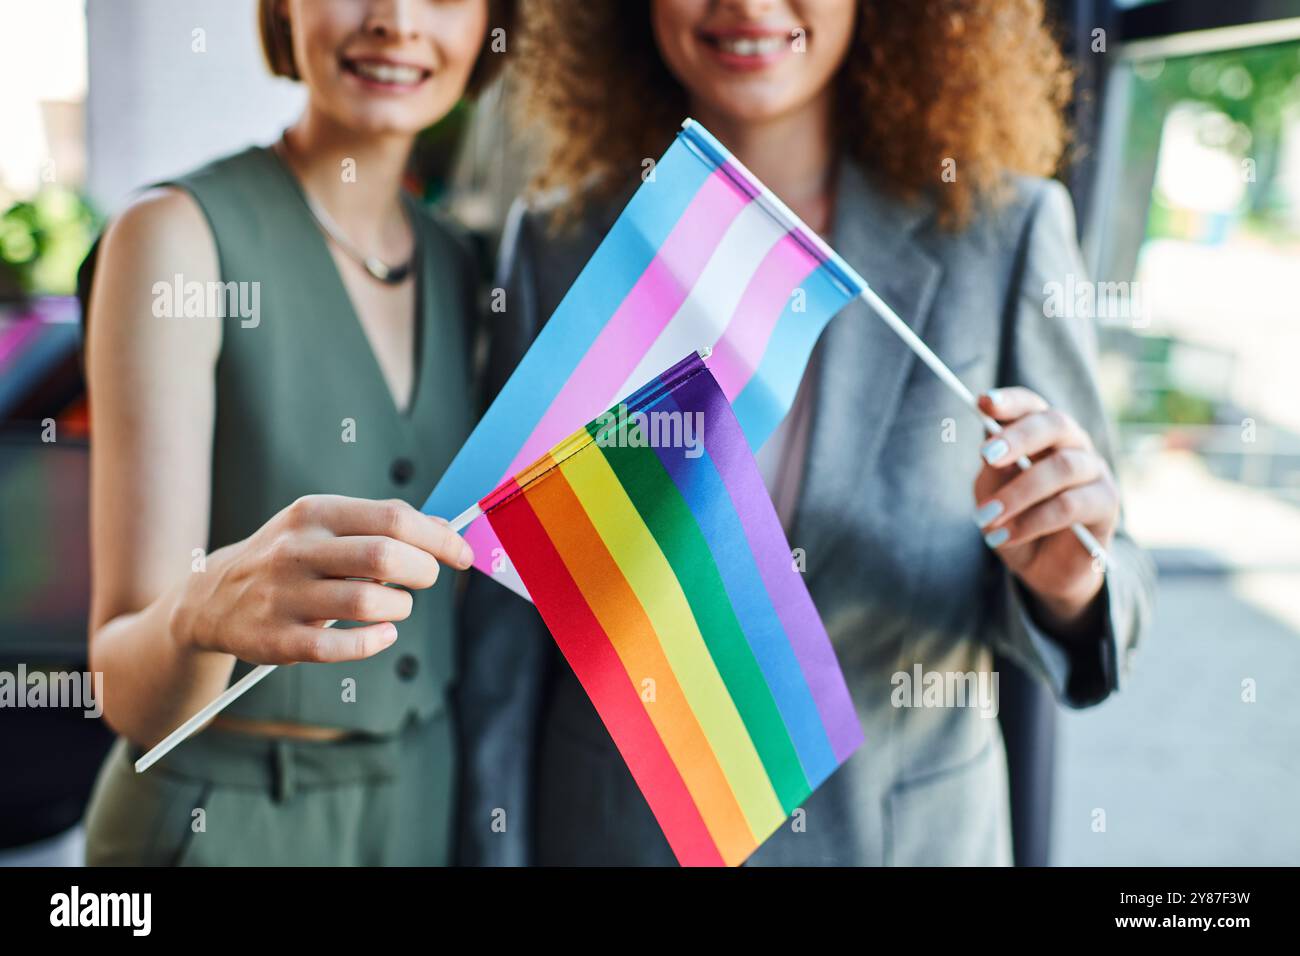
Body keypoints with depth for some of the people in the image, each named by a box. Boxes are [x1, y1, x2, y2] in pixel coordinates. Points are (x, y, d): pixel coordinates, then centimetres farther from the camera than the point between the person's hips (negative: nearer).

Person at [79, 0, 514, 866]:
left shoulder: (457, 265, 2)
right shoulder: (179, 234, -14)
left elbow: (449, 593, 8)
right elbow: (130, 695, -20)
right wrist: (208, 607, -38)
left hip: (429, 802, 5)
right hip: (223, 819, -5)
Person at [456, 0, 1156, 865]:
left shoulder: (1006, 232, -11)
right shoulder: (559, 242, -8)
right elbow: (510, 600, -5)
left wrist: (1067, 587, -26)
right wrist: (498, 843, -3)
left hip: (902, 828, 0)